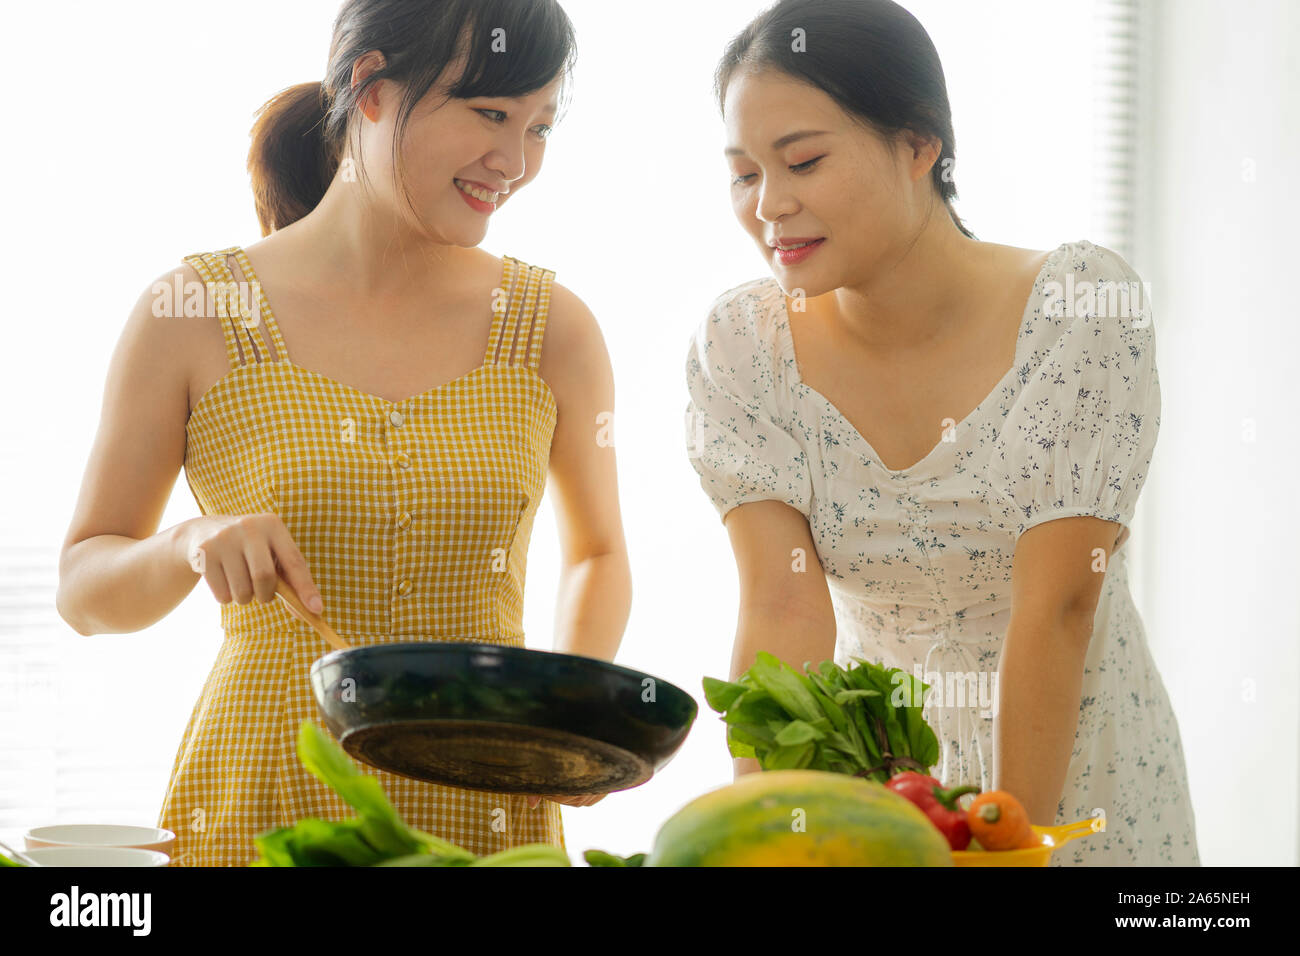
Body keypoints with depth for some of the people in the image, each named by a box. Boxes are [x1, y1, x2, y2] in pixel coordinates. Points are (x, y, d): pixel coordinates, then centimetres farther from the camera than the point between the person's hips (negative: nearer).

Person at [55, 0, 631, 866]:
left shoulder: (552, 330, 0)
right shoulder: (195, 315, -5)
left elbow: (597, 555, 16)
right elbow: (85, 588, 2)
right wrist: (189, 549, -19)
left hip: (490, 818, 2)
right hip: (257, 812, -1)